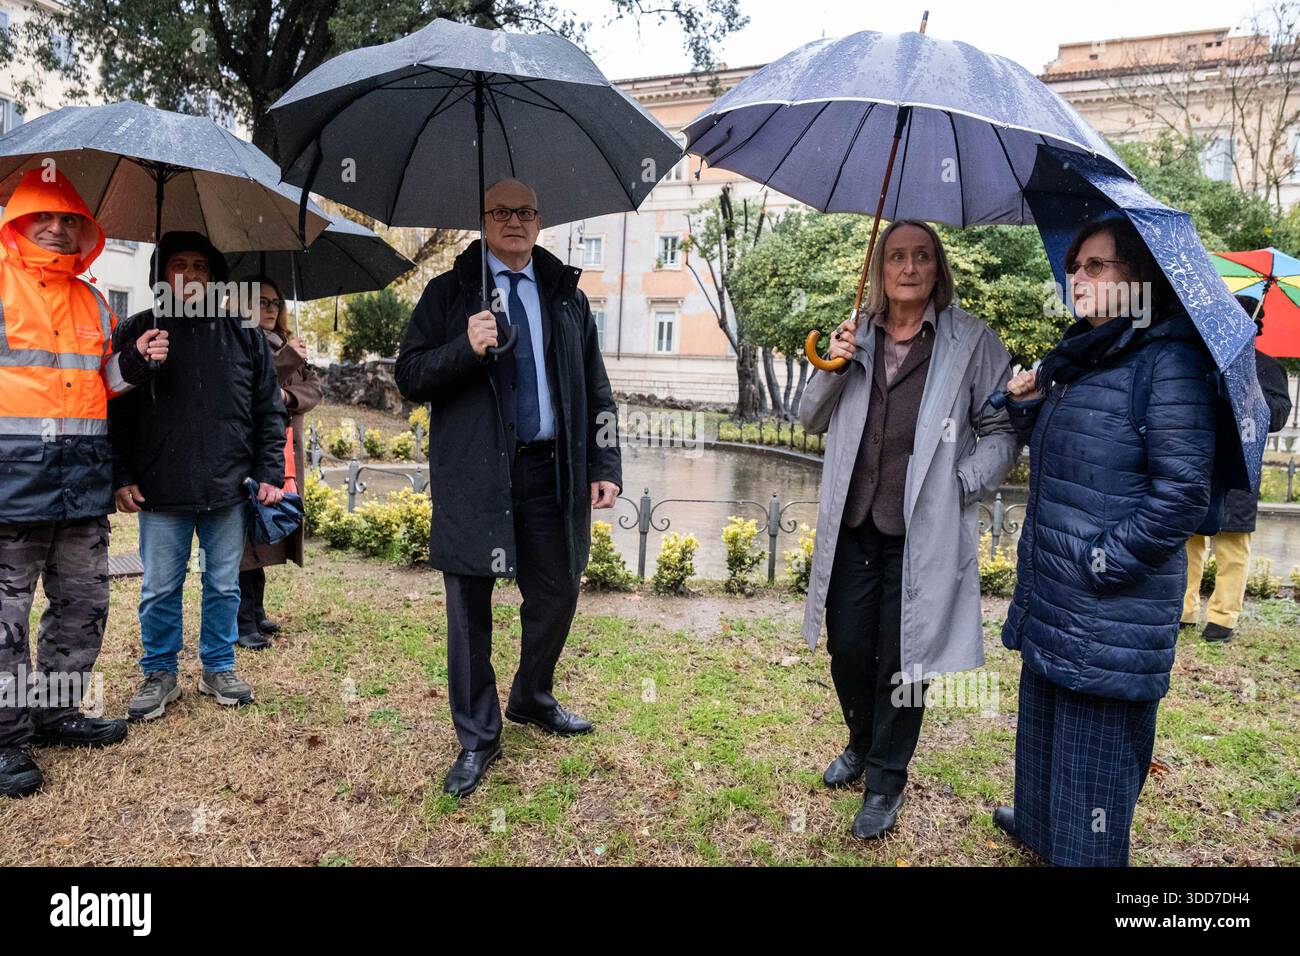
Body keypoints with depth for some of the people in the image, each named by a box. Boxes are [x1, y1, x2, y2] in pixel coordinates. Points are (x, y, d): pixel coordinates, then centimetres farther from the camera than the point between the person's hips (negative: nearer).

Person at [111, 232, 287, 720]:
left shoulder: (244, 335, 6)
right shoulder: (137, 331, 5)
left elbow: (270, 411, 7)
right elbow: (117, 413, 4)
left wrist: (270, 474, -1)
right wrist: (122, 477, -4)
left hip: (229, 488, 1)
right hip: (160, 490, 0)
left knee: (223, 585, 10)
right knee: (160, 589, 8)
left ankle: (219, 668, 25)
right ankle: (159, 674, 24)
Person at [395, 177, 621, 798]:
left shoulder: (566, 296, 13)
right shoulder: (449, 292, 6)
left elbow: (595, 389, 12)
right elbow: (408, 376, 0)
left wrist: (606, 465, 3)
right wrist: (464, 348, -18)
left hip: (550, 469, 3)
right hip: (473, 474, -2)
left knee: (558, 594, 12)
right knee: (470, 607, 3)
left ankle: (532, 698, 39)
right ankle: (477, 739, 20)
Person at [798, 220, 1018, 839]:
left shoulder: (971, 342, -1)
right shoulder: (857, 336, 8)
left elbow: (1001, 429, 3)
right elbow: (811, 420, 10)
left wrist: (963, 486, -11)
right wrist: (832, 368, -7)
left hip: (923, 533, -3)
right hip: (852, 525, 3)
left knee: (902, 661, 6)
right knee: (847, 647, 11)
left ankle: (885, 781, 26)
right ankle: (861, 744, 39)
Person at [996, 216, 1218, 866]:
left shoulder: (1169, 361, -16)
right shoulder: (1075, 357, 11)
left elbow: (1182, 493, -20)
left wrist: (1105, 562, -18)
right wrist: (1026, 404, 4)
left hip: (1111, 611, -9)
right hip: (1050, 595, 9)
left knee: (1094, 751, 6)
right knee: (1043, 723, 25)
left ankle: (1080, 851, 26)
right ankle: (1038, 823, 46)